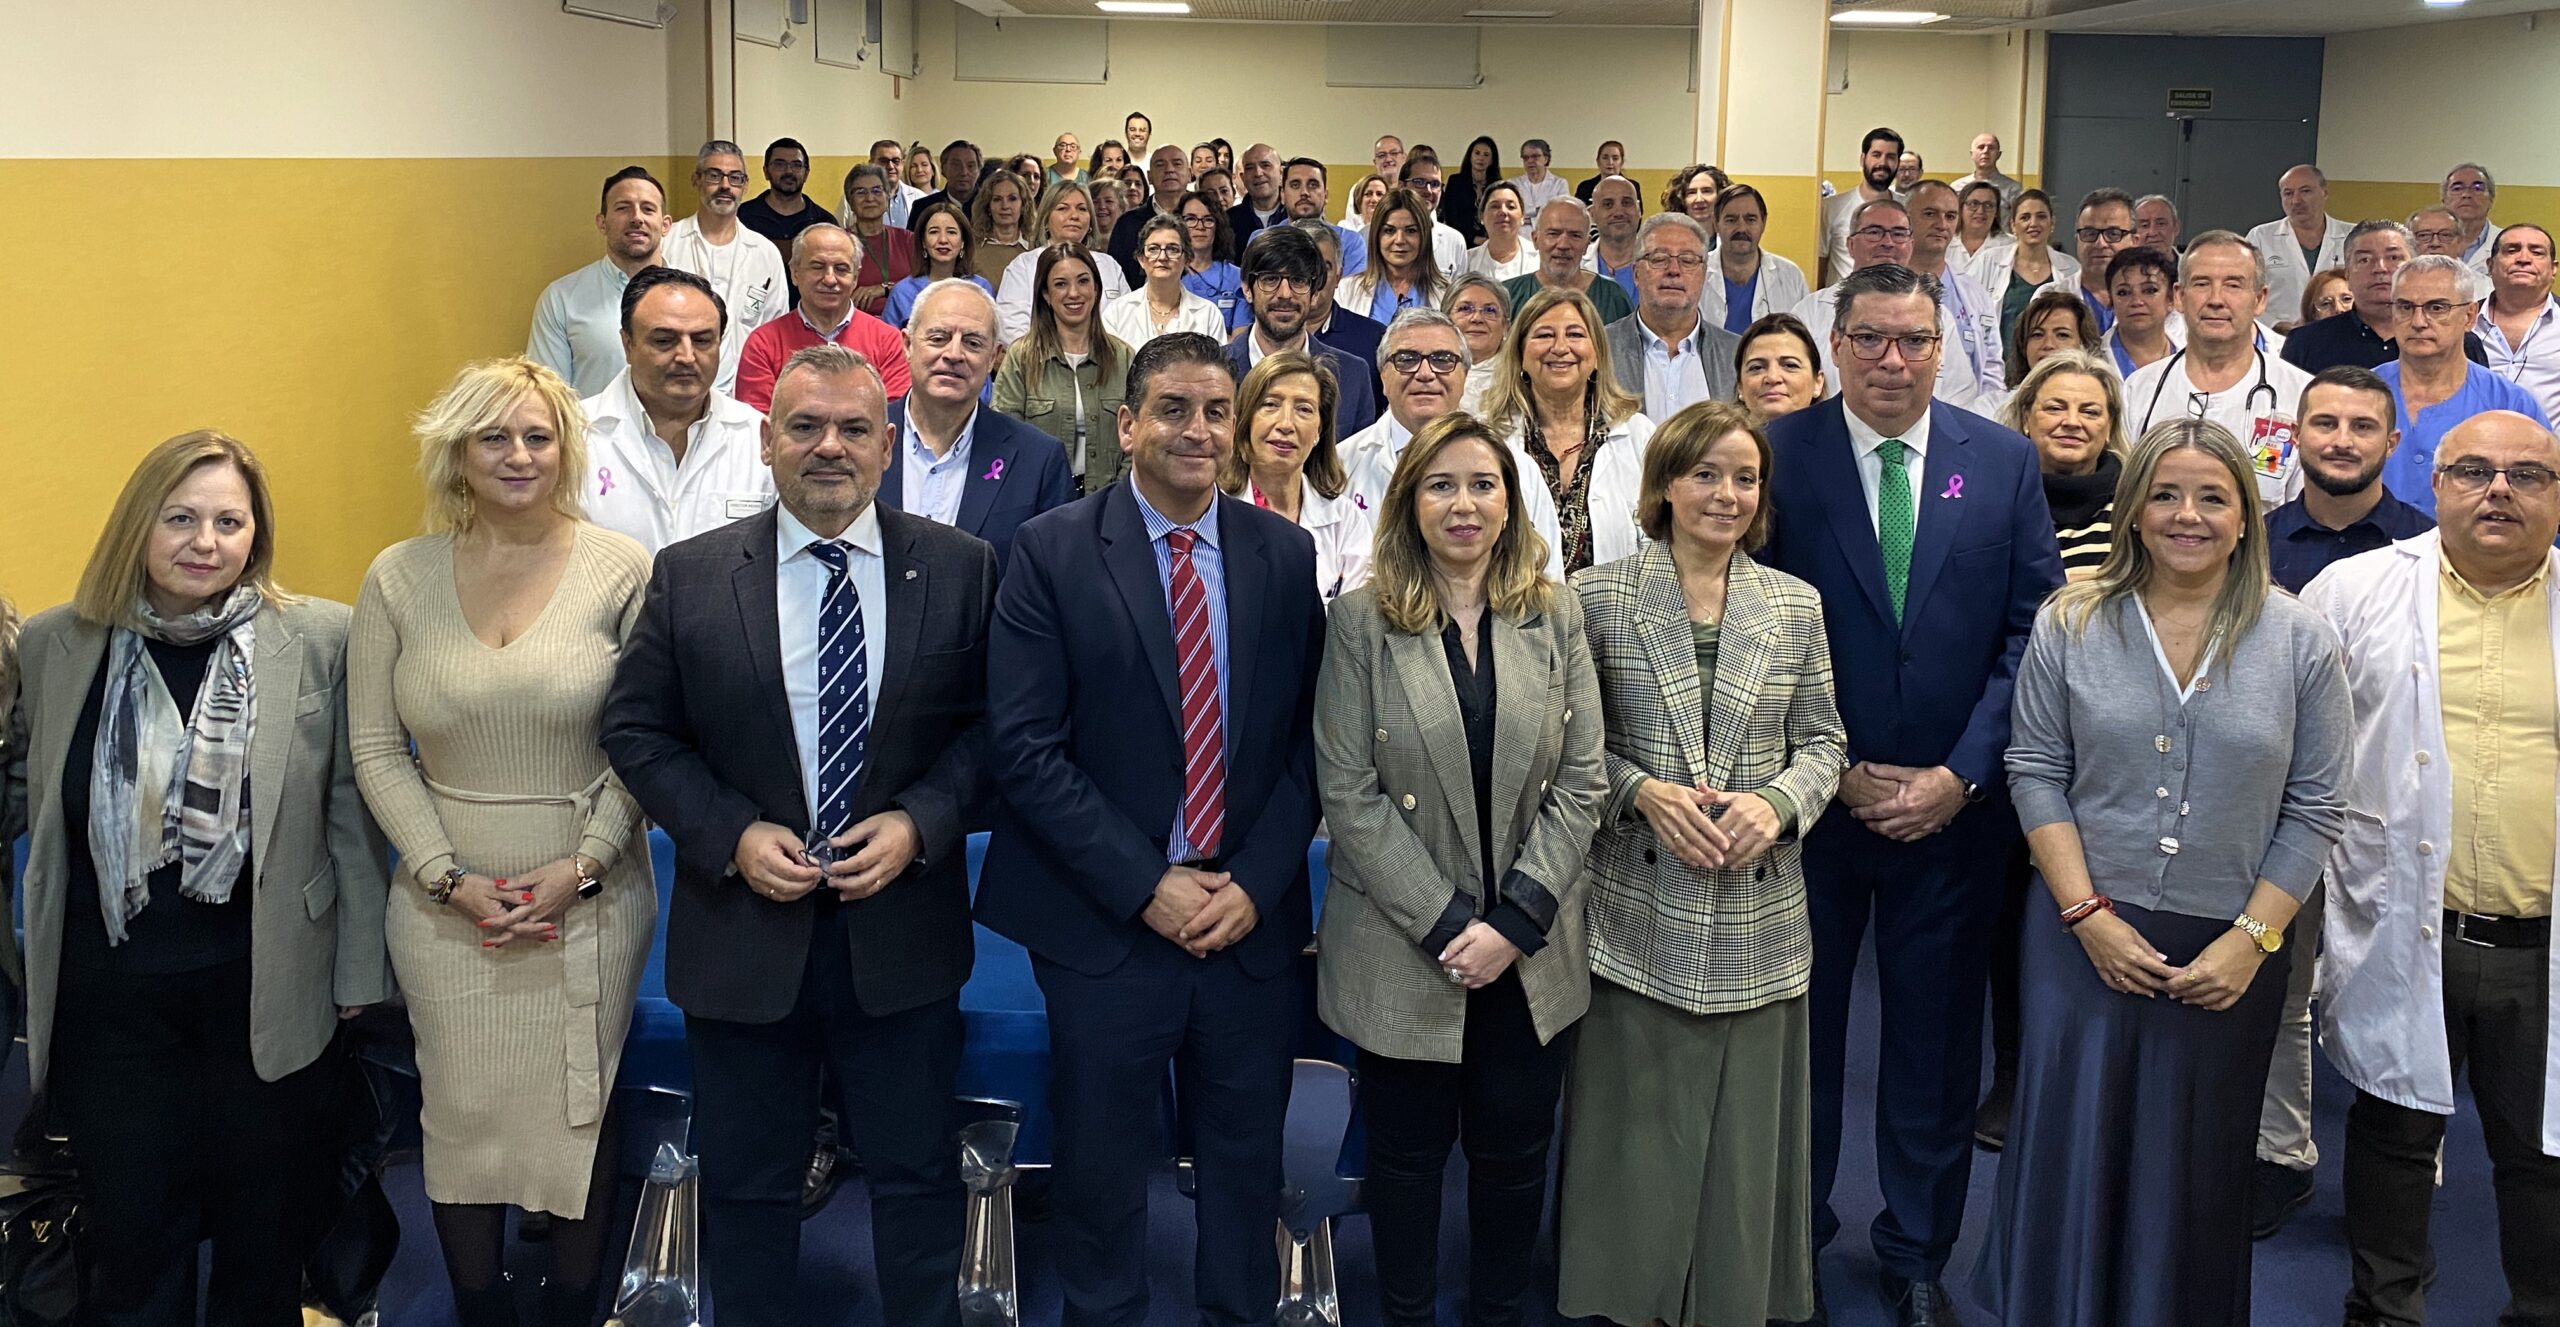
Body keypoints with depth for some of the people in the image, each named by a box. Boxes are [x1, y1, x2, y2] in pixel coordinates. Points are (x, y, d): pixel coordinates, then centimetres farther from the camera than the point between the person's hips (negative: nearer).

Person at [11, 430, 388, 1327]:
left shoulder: (320, 641, -4)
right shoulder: (54, 645, 2)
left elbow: (350, 816, -2)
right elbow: (31, 797, 13)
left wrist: (360, 971, -1)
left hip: (264, 988, -1)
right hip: (108, 992, 2)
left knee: (265, 1237, 11)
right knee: (129, 1231, 11)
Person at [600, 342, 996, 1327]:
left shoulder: (960, 569, -2)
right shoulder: (689, 576, -2)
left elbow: (991, 723, 1)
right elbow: (636, 730, 1)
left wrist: (920, 820, -15)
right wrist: (731, 835, -12)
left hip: (902, 930, 0)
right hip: (744, 932, 0)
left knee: (916, 1174, 14)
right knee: (747, 1185, 15)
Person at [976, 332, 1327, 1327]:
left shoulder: (1284, 554, 5)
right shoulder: (1053, 552, -4)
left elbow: (1308, 737, 4)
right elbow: (1024, 745, -10)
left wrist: (1256, 882, -8)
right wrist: (1147, 885, -14)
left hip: (1254, 920, 3)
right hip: (1106, 925, -2)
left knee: (1247, 1166, 13)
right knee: (1101, 1170, 10)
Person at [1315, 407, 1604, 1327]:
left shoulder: (1555, 616, 2)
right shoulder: (1362, 621, -5)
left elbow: (1581, 782, -1)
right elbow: (1349, 793, -9)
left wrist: (1514, 921, -11)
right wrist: (1447, 924, -14)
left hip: (1530, 954, 2)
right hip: (1403, 952, -2)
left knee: (1515, 1151, 11)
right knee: (1408, 1154, 10)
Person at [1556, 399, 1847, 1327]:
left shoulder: (1796, 605, 7)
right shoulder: (1599, 596, -1)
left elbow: (1823, 740, 9)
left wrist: (1776, 801, -10)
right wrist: (1644, 793, -15)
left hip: (1758, 913, 2)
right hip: (1638, 910, -2)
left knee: (1743, 1131, 9)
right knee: (1638, 1132, 5)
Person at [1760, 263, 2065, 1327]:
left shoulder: (2004, 461, 2)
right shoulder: (1779, 454, -4)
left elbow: (2034, 628, -1)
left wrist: (1962, 774, -9)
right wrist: (1830, 769, -10)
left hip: (1952, 804, 1)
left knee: (1936, 1038, 11)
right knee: (1800, 1027, 11)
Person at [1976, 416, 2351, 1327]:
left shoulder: (2300, 642, -2)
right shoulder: (2070, 625, -1)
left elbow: (2316, 808, -1)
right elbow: (2036, 773, -1)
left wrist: (2252, 939, -8)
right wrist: (2090, 916, -9)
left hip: (2229, 954, 0)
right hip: (2083, 936, 0)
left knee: (2194, 1173, 11)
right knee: (2068, 1154, 2)